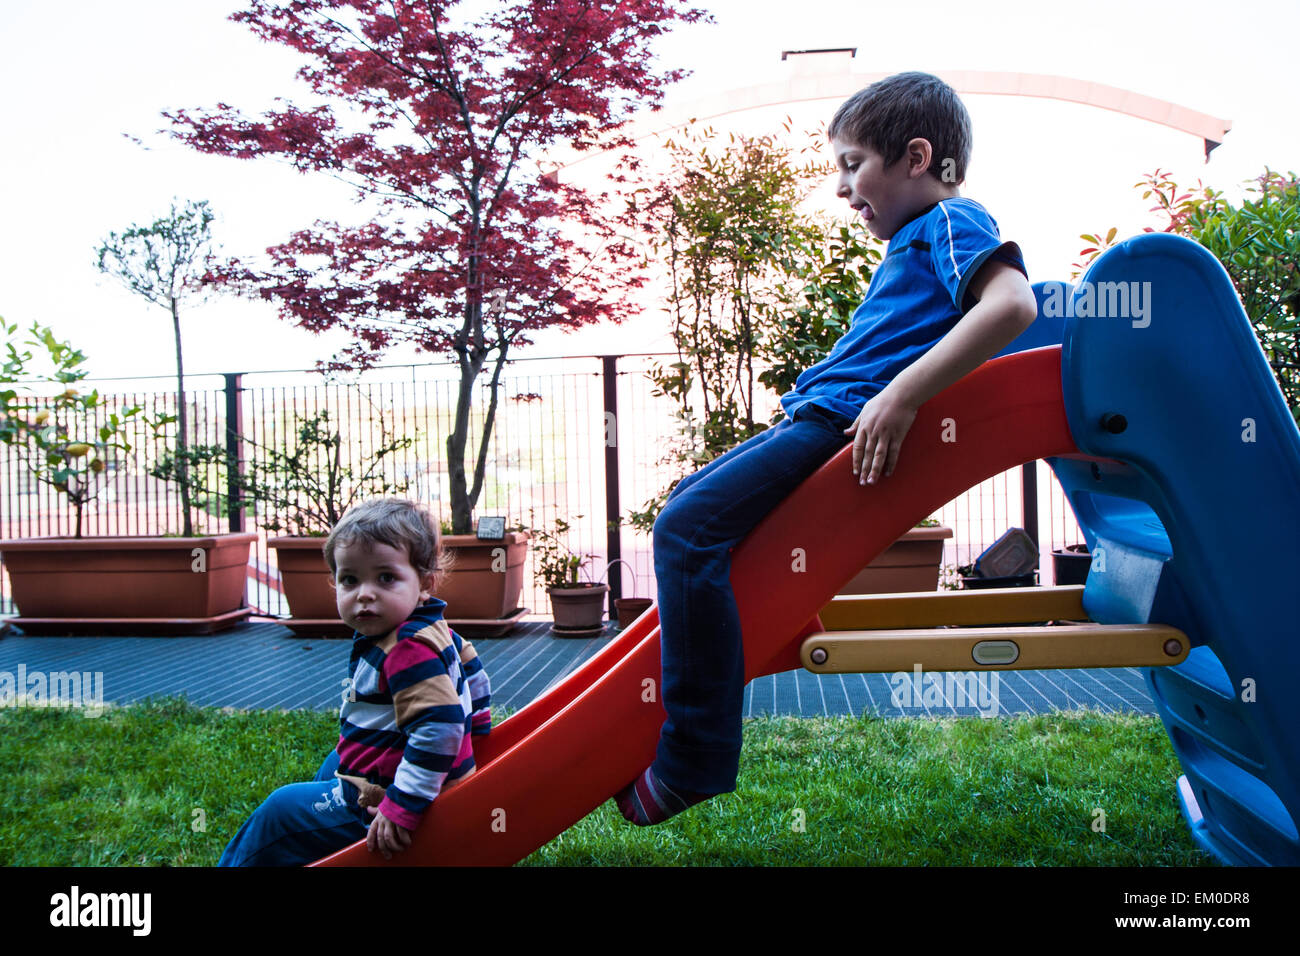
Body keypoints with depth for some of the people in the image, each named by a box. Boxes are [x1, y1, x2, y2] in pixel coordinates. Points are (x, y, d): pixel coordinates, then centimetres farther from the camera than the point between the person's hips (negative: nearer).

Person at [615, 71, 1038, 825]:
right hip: (818, 418, 11)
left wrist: (900, 397, -28)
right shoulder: (917, 241, 25)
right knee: (691, 503, 20)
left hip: (845, 422, -11)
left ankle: (694, 757, -18)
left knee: (688, 530, -22)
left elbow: (1012, 303, -24)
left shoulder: (952, 221, -5)